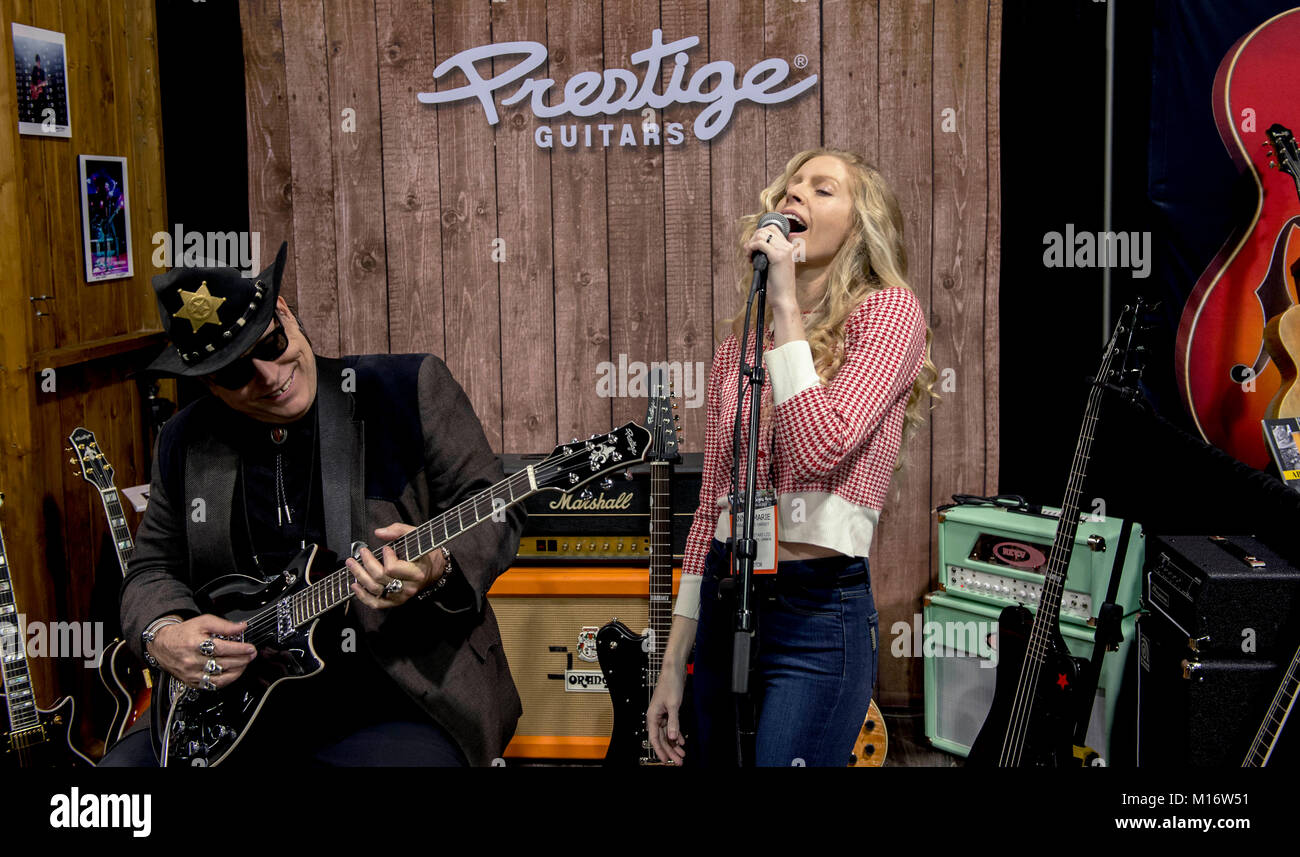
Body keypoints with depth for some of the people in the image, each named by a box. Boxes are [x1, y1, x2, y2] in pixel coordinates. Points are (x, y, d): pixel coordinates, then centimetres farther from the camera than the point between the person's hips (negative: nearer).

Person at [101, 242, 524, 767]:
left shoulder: (409, 389, -4)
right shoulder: (186, 442, 9)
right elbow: (152, 568, 17)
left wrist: (438, 567, -24)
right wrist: (163, 634, -6)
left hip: (396, 701, -4)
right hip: (242, 699, 5)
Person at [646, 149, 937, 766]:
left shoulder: (888, 311, -5)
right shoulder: (741, 342, 11)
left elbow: (818, 450, -22)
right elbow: (712, 508, 13)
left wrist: (786, 305, -17)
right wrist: (673, 665, 12)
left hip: (817, 619, -6)